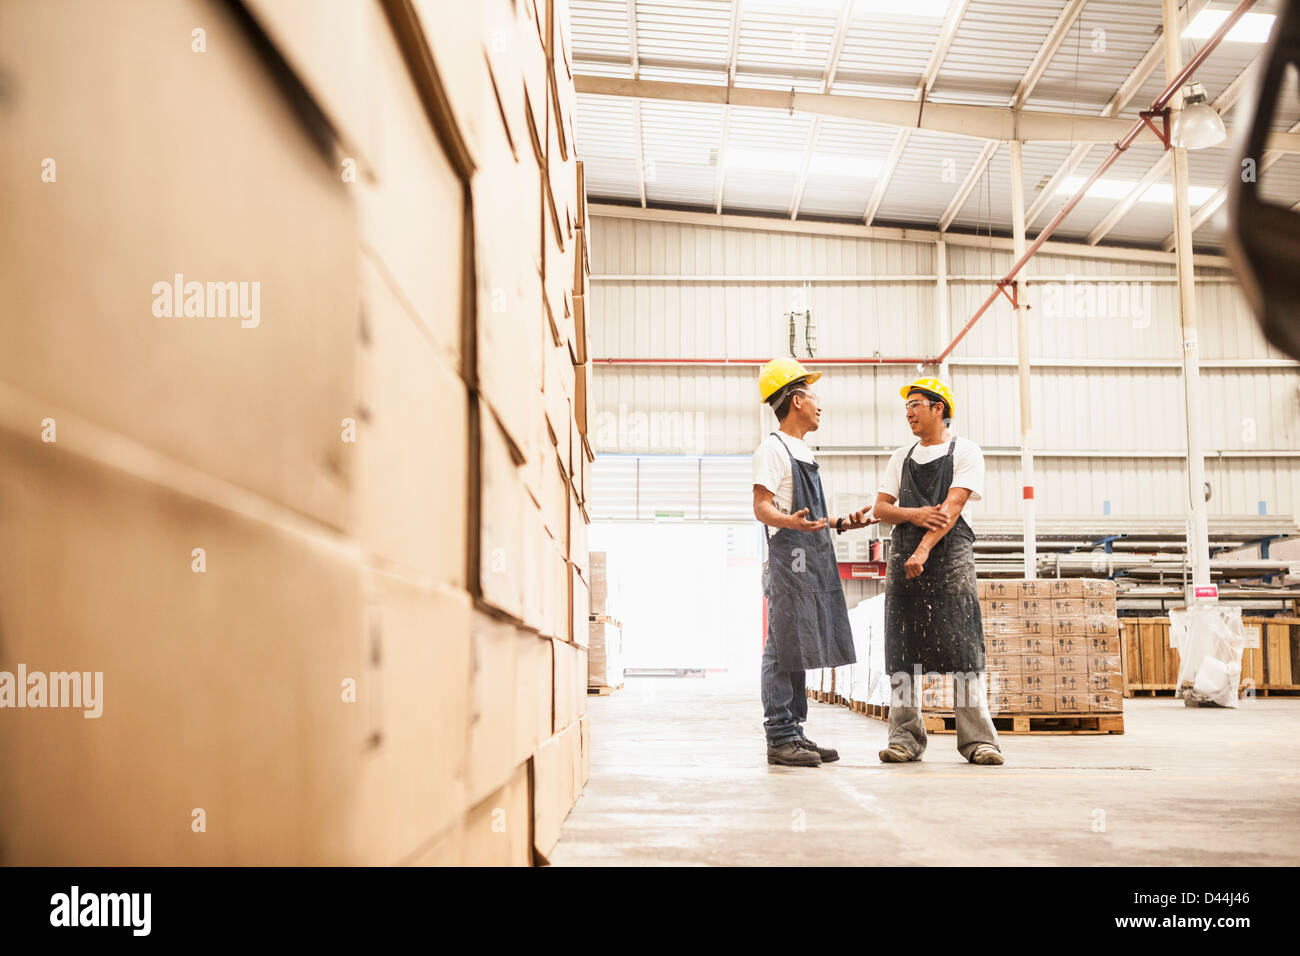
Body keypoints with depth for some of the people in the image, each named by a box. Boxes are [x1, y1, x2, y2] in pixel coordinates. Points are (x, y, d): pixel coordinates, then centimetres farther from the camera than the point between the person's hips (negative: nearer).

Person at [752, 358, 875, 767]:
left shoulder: (802, 451, 23)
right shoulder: (773, 448, -6)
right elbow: (762, 507, -16)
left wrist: (840, 523, 21)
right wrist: (792, 522, -34)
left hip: (813, 561, 10)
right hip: (788, 557, -10)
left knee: (799, 650, 10)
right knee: (784, 649, -9)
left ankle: (794, 733, 15)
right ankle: (780, 738, -6)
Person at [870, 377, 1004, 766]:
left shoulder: (965, 451, 4)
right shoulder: (901, 457, 19)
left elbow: (953, 507, -8)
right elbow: (880, 508, 11)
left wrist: (925, 549, -19)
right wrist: (914, 515, -10)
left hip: (949, 555, -4)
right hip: (904, 556, 4)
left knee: (961, 649, -8)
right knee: (902, 652, 1)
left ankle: (978, 739, -3)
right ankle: (905, 738, 6)